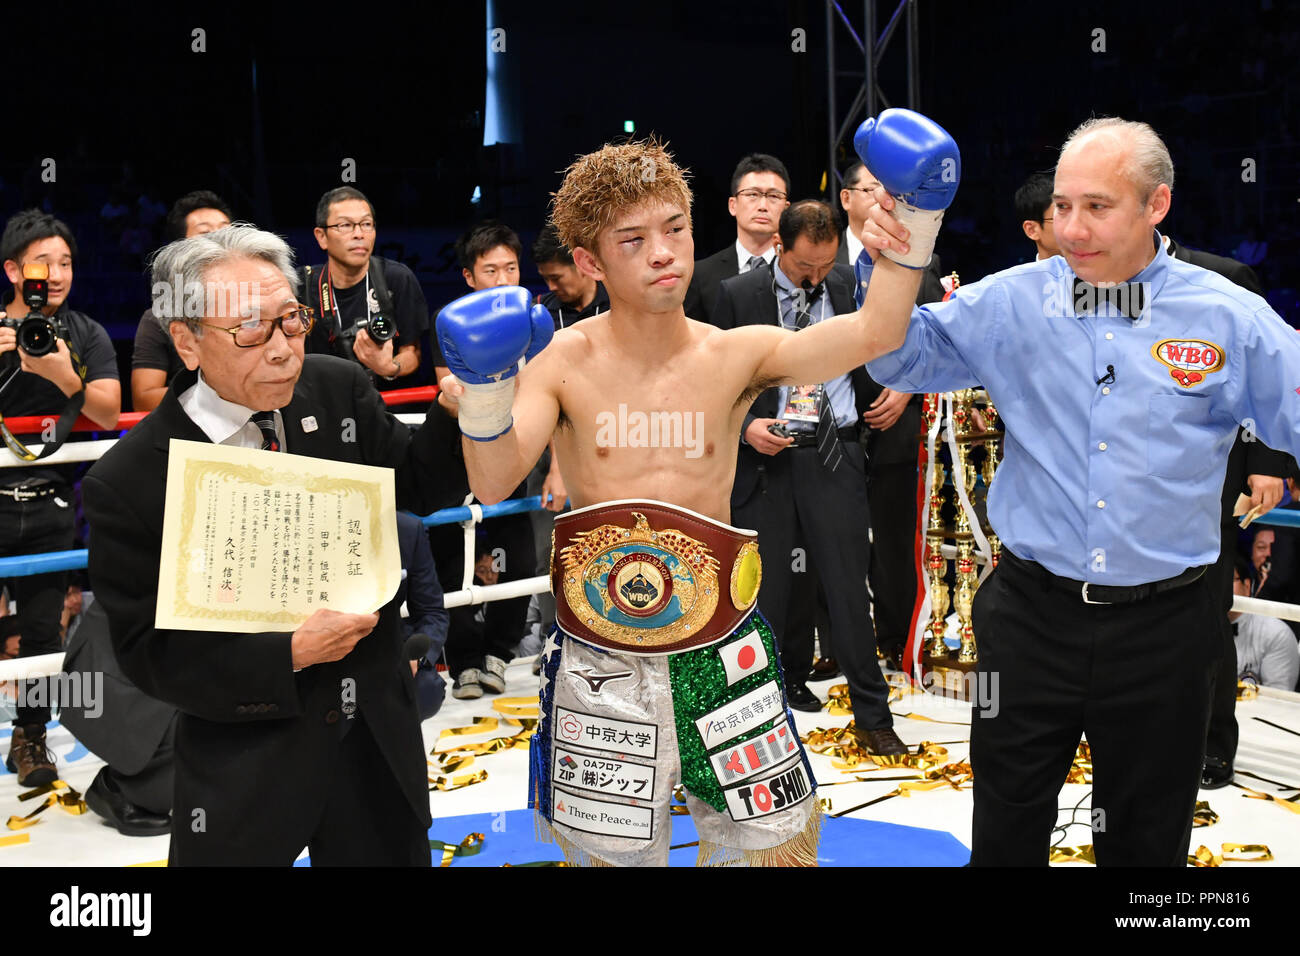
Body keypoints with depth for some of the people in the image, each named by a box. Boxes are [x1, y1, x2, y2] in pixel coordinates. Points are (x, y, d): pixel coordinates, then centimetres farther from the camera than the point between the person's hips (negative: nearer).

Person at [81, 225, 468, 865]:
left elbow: (419, 488, 5)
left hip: (377, 735, 4)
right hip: (246, 763, -4)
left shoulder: (338, 388, -5)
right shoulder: (127, 482, -17)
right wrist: (288, 654, -23)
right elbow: (146, 652, -13)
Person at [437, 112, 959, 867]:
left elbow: (872, 333, -18)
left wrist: (918, 214, -25)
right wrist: (485, 391, -37)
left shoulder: (736, 355, -6)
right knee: (610, 848, 16)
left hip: (722, 652, 1)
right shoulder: (566, 361, -9)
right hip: (600, 658, -1)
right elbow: (494, 482, -20)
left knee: (776, 840, 13)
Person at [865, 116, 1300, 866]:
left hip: (1163, 630, 0)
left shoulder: (1229, 318, -4)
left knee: (1147, 838, 18)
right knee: (1006, 829, 14)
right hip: (1034, 612, 1)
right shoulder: (1012, 304, -1)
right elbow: (906, 356, -1)